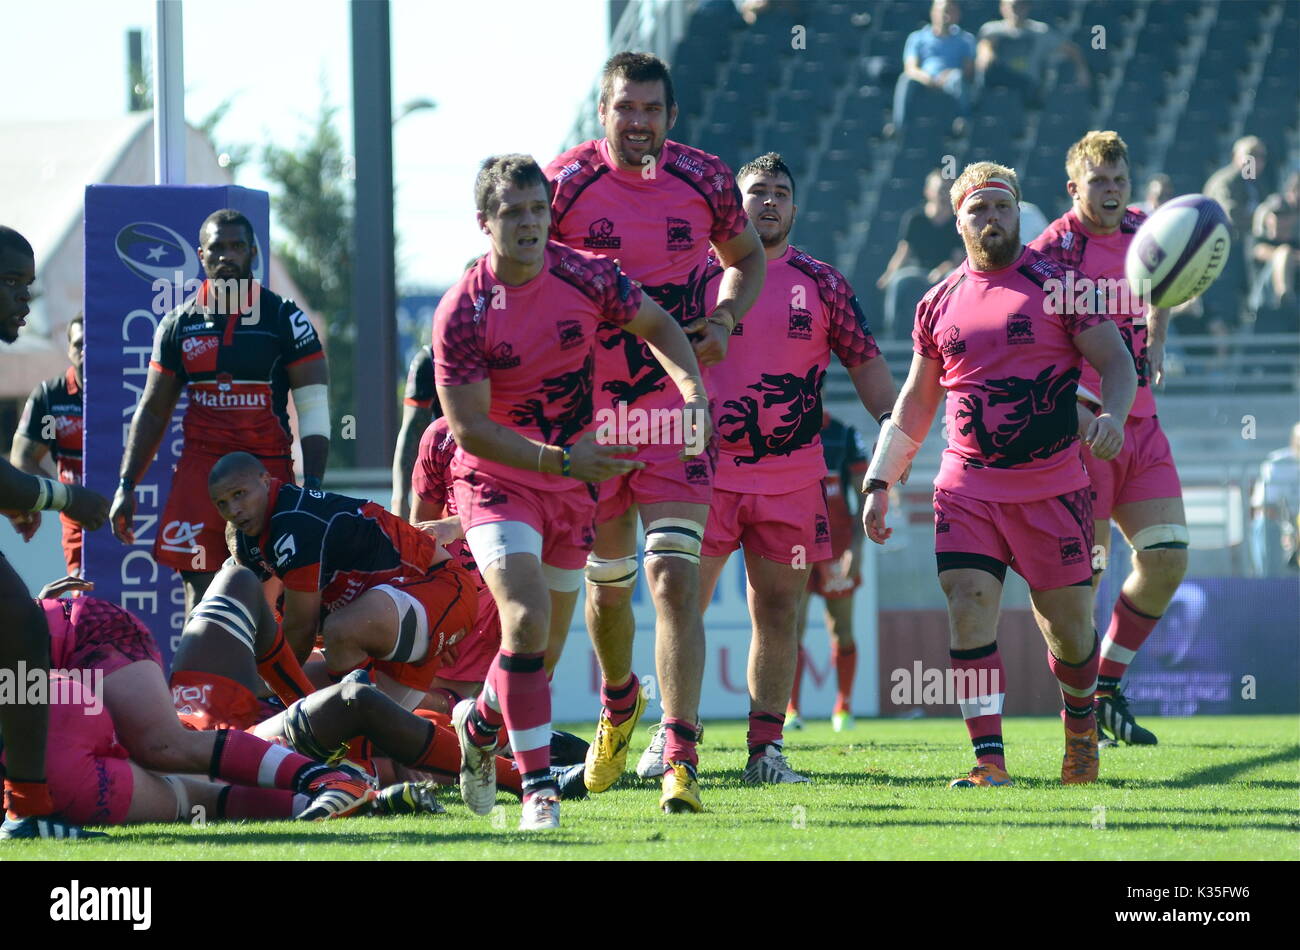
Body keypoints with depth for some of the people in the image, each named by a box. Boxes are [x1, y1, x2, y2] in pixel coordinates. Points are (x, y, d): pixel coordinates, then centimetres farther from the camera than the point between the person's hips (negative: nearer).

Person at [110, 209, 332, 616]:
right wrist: (126, 486, 9)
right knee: (200, 594, -5)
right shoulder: (179, 324, 10)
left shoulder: (285, 319, 1)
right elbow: (152, 412, 16)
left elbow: (314, 411, -1)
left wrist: (313, 486, -11)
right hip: (199, 471, 2)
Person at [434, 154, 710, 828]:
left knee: (547, 644, 12)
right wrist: (560, 459, -29)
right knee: (526, 618, -25)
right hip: (497, 482, -4)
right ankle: (537, 785, -19)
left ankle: (480, 722, 43)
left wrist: (692, 392, -10)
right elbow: (468, 426, -19)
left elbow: (656, 324, 8)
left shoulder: (587, 276, -9)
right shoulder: (461, 312, -19)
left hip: (575, 483, 4)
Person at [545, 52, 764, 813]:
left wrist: (724, 320, -2)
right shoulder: (565, 183, -7)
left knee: (675, 580, -14)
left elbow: (747, 258, 17)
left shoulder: (705, 180, -1)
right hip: (589, 408, 1)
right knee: (607, 581, 15)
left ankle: (681, 760, -17)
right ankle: (619, 702, 46)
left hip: (678, 403, -1)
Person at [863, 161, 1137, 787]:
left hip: (1052, 487, -2)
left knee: (1066, 624, 2)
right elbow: (915, 403, 19)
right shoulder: (938, 305, 11)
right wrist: (880, 483, 13)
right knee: (968, 609, -13)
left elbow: (1116, 362, -2)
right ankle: (990, 759, -14)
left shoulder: (1058, 285, 1)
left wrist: (1112, 415, -23)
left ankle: (1080, 721, 32)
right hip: (967, 488, 2)